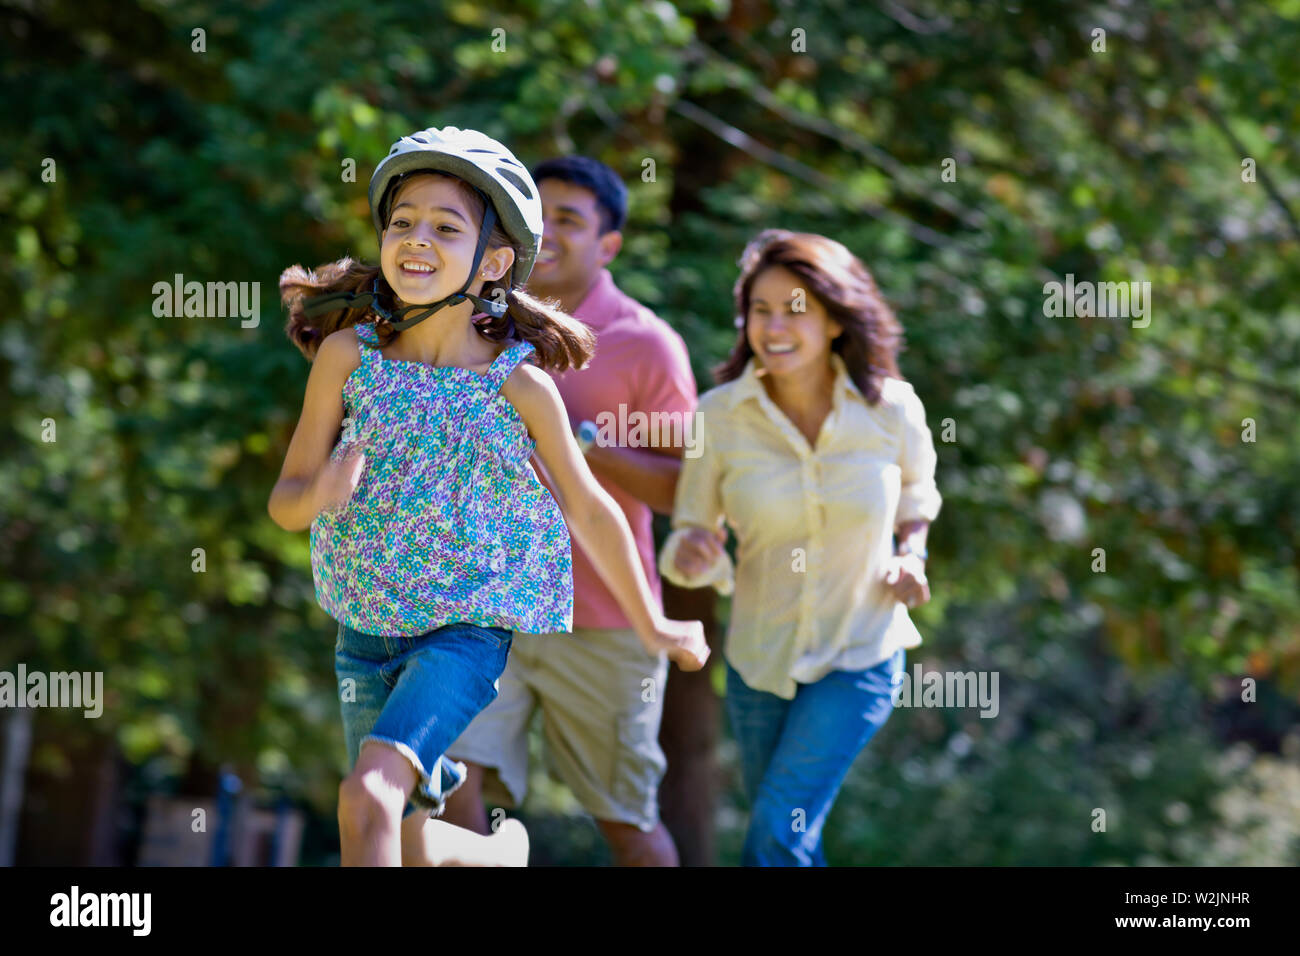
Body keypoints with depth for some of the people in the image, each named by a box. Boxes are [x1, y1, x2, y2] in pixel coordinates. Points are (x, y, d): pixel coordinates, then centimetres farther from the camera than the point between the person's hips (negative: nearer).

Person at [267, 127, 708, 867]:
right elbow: (284, 500, -4)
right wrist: (320, 496, -29)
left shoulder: (519, 384, -13)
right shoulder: (347, 355, -9)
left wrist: (652, 626, 11)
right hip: (365, 630, 4)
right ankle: (510, 851, 48)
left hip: (471, 626, -4)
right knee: (413, 849, 17)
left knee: (370, 794, -27)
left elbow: (588, 509, 1)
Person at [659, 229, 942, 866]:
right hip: (758, 662, 2)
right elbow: (690, 533, -5)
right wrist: (689, 553, -28)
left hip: (859, 659, -2)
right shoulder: (719, 416, -13)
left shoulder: (890, 409, -12)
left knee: (777, 834, -15)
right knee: (794, 847, 17)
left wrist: (910, 553, -7)